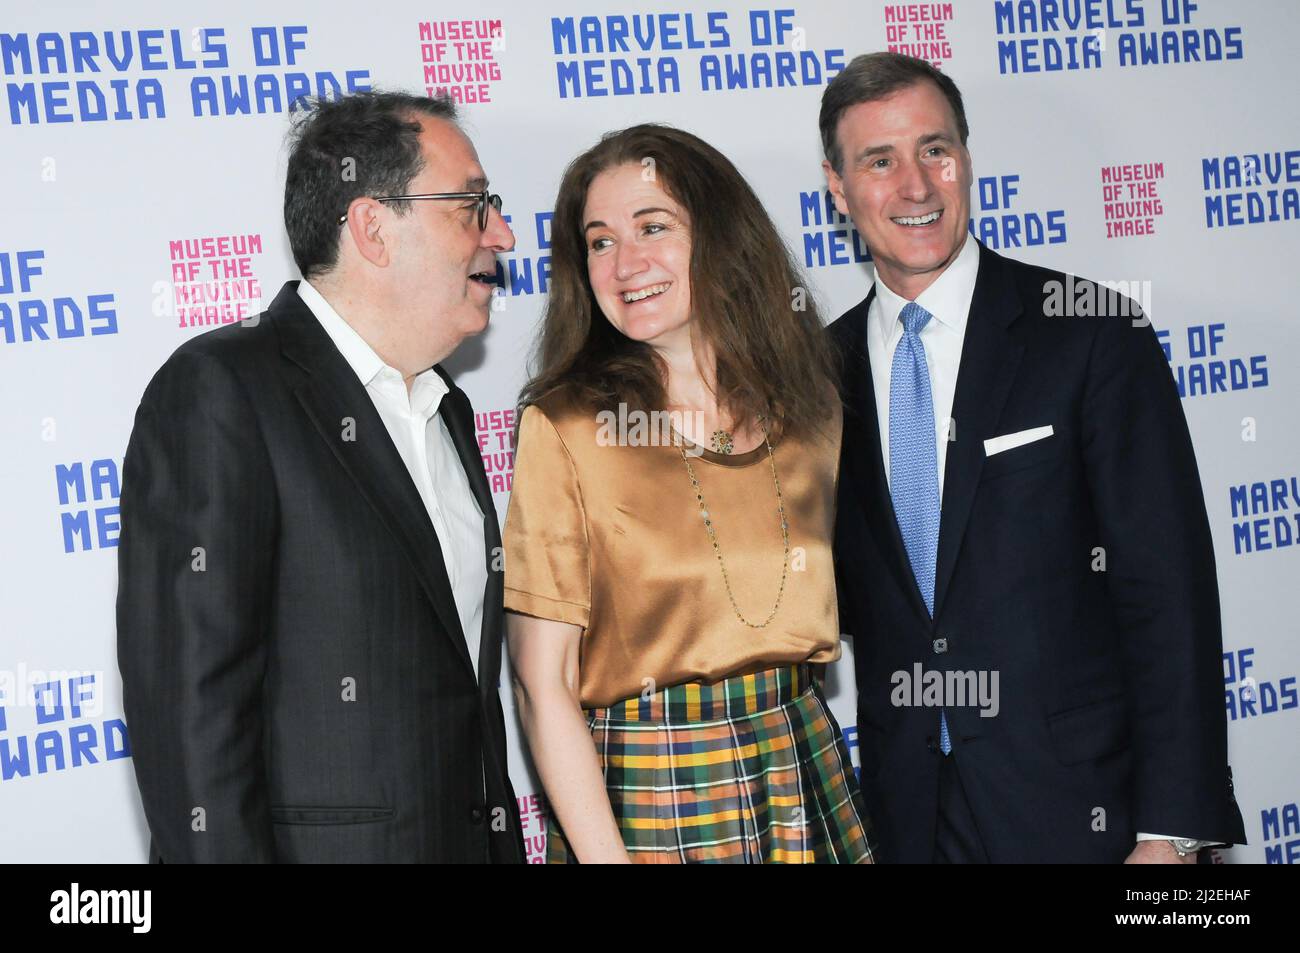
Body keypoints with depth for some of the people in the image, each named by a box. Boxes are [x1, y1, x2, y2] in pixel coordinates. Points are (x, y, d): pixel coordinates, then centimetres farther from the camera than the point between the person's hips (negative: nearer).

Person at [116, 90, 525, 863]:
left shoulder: (443, 409, 13)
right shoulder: (217, 393, -13)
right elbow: (188, 703, -19)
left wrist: (503, 835, 15)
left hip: (474, 836, 8)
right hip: (317, 843, -7)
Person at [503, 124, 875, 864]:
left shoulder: (808, 407, 2)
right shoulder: (565, 428, -11)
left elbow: (814, 609, 9)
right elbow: (543, 685, -13)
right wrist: (606, 857, -18)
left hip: (805, 772, 4)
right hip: (646, 798, -4)